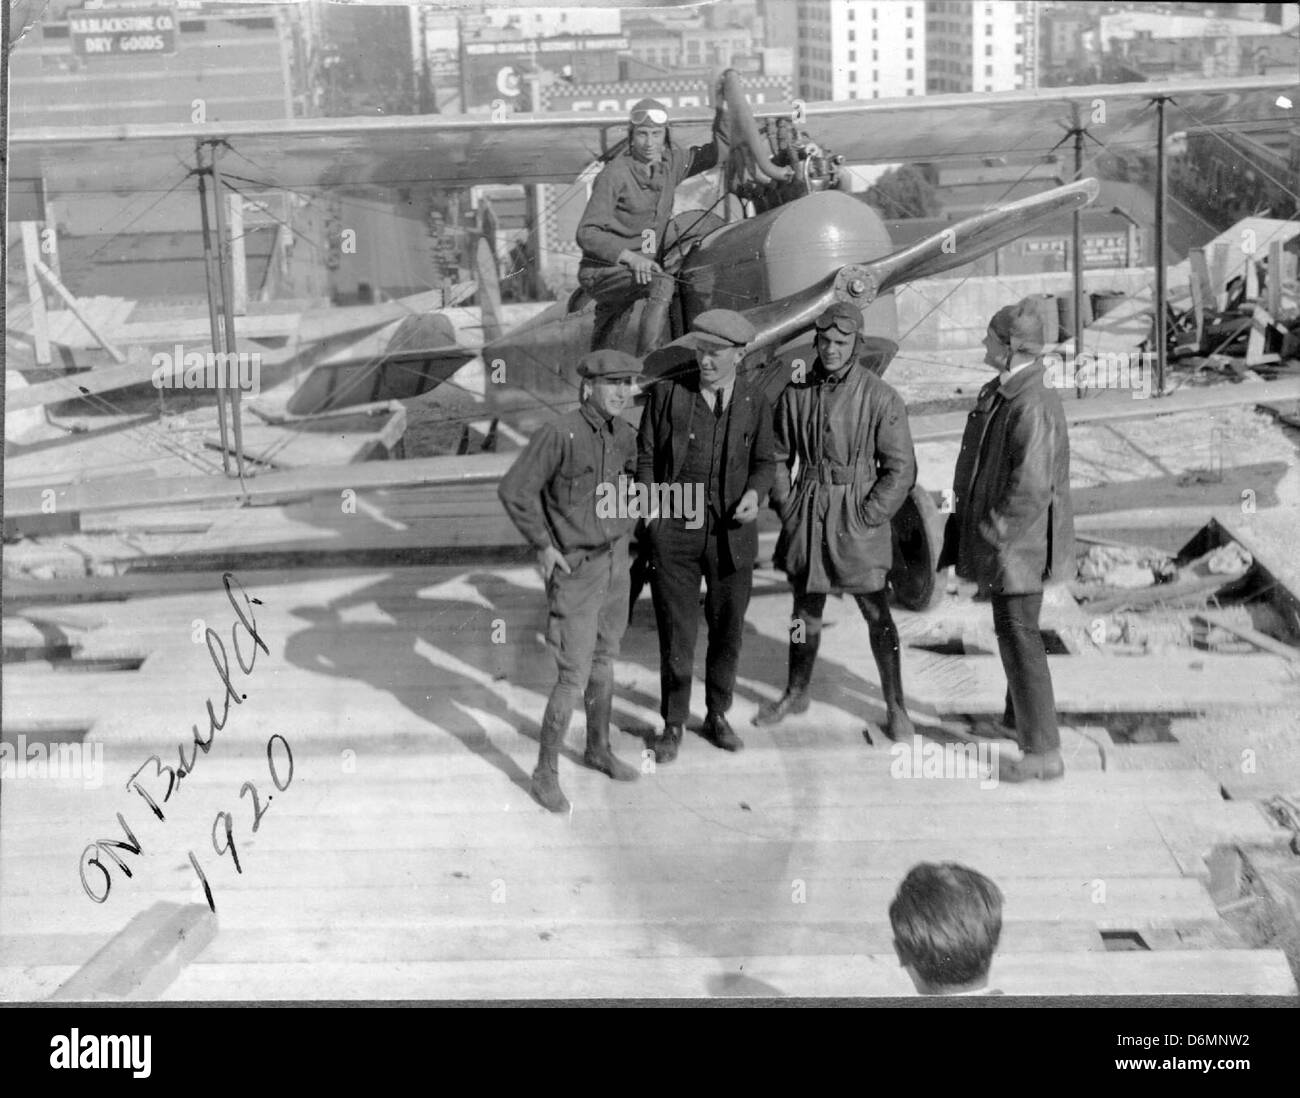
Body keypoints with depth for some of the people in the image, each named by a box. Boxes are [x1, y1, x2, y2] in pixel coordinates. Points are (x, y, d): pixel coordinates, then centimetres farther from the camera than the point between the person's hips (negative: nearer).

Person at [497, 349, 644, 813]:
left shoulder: (624, 434, -1)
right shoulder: (560, 434, -23)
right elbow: (513, 490, -22)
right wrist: (543, 545, -18)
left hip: (615, 561, 7)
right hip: (575, 570, -7)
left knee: (604, 660, 21)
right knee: (575, 677, -5)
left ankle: (599, 748, 39)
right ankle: (546, 772, 11)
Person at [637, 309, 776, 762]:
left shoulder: (755, 402, -2)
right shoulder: (668, 392, -6)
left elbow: (764, 463, 8)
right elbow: (646, 456, 2)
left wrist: (754, 494, -13)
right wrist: (654, 513, -4)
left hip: (732, 534, 2)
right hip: (674, 533, -2)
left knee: (727, 631, 12)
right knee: (676, 632, 1)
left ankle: (717, 716, 32)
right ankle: (673, 724, 18)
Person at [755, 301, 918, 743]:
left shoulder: (880, 398, -10)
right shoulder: (795, 392, 1)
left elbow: (901, 469, -8)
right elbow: (778, 454, 12)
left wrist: (868, 516, -13)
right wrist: (785, 504, 2)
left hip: (858, 516, -4)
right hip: (807, 513, 4)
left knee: (877, 614, 2)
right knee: (806, 609, 16)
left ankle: (895, 707, 12)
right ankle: (796, 694, 33)